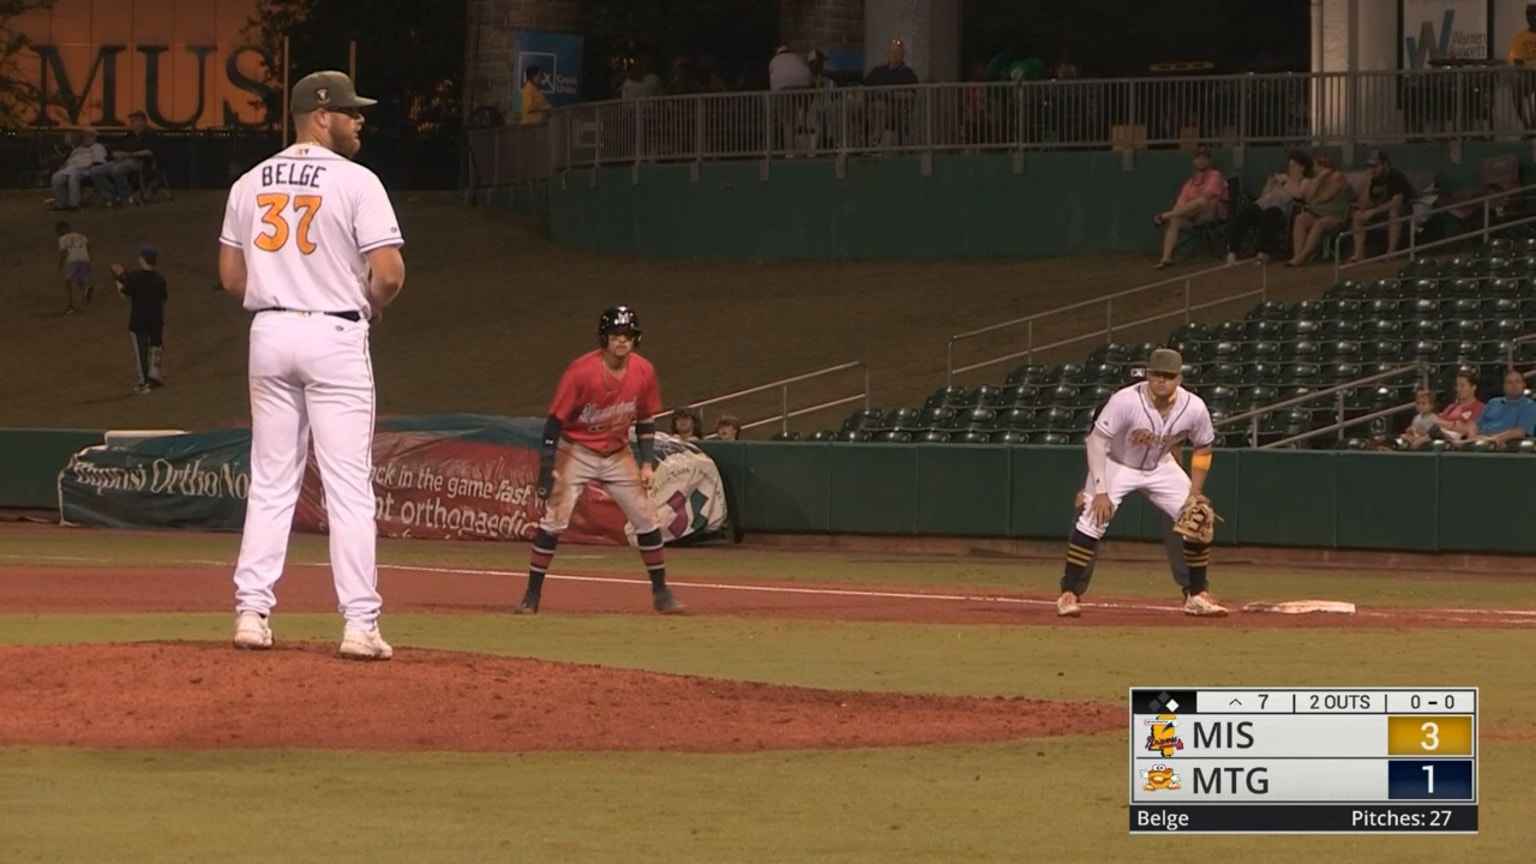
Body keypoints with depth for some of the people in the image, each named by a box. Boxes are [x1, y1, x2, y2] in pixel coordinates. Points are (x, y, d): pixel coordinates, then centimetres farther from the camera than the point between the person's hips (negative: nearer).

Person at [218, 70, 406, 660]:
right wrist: (366, 304, 6)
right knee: (348, 485, -3)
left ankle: (252, 611, 4)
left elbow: (231, 276, 11)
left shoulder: (250, 184, 9)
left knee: (271, 481, 10)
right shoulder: (355, 182, -8)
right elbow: (389, 274, -13)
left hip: (269, 333, 5)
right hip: (334, 336, -5)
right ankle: (359, 622, -6)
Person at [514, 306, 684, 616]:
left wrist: (648, 462, -4)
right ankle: (532, 595, -5)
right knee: (553, 522, -12)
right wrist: (547, 467, -23)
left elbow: (645, 420, 5)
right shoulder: (582, 371, -23)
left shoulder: (643, 372, -10)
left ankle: (661, 592, 15)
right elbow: (555, 419, -19)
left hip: (618, 454, 4)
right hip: (577, 452, -4)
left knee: (647, 520, 2)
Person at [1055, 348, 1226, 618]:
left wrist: (1195, 492, -9)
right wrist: (1100, 491, -33)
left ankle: (1198, 595, 10)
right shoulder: (1126, 401, -32)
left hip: (1161, 468, 4)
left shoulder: (1194, 408, -20)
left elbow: (1203, 448, -2)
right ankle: (1068, 594, -12)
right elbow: (1097, 440, -28)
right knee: (1092, 521, -21)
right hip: (1117, 465, -4)